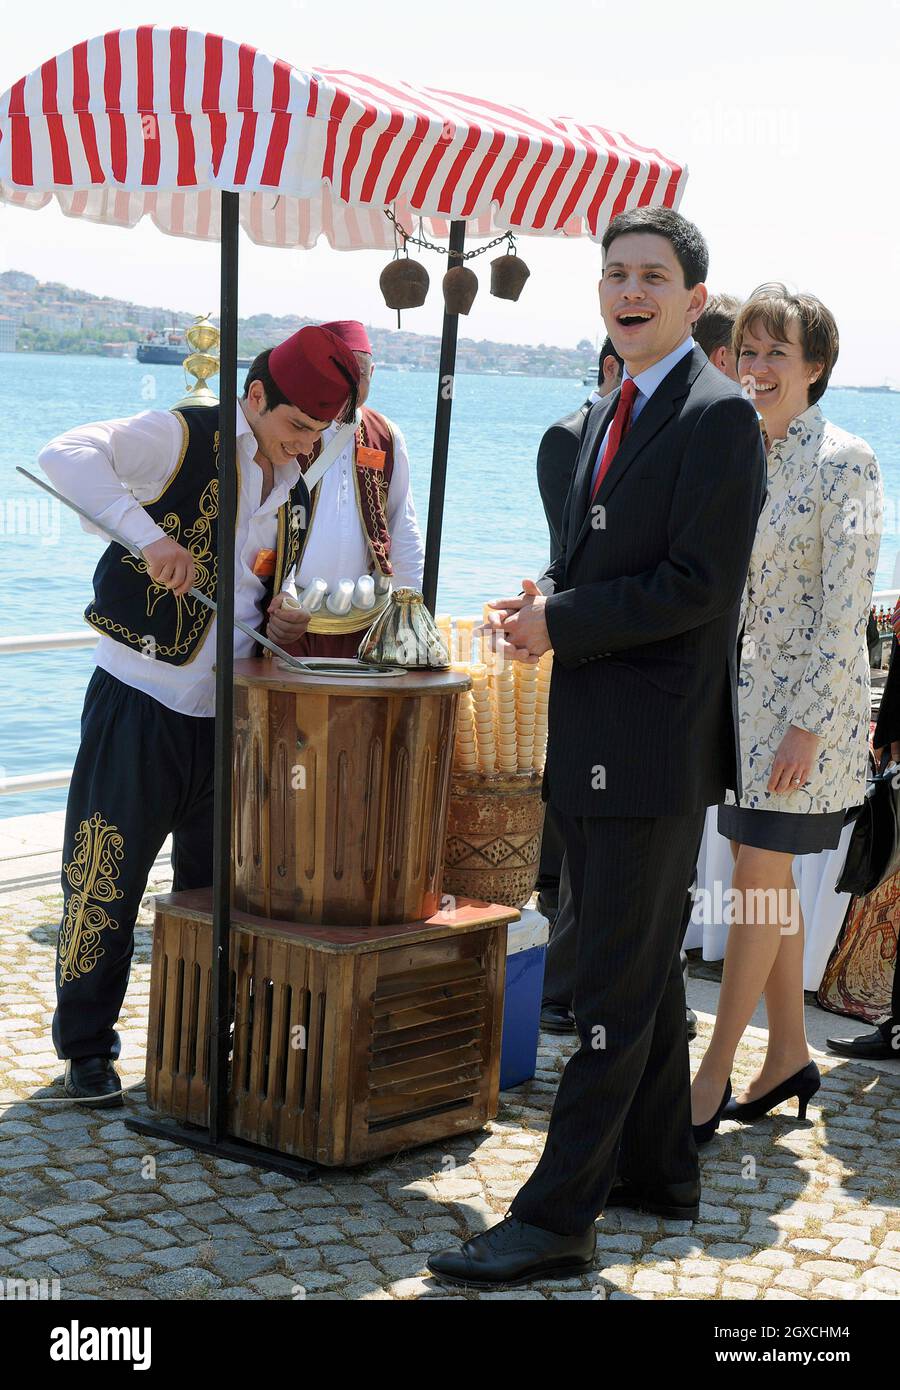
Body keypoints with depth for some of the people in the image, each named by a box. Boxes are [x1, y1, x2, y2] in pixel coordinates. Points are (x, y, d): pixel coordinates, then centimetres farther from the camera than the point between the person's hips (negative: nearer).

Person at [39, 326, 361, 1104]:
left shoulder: (297, 492, 10)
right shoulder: (182, 439, -10)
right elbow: (66, 457, -25)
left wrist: (283, 625, 0)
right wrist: (150, 536, -36)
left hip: (226, 715, 6)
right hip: (140, 702, -6)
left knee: (217, 884, 12)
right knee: (106, 876, -1)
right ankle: (87, 1044, 13)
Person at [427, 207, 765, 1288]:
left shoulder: (718, 417, -12)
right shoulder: (604, 417, 17)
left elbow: (696, 585, -19)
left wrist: (560, 624, -16)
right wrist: (544, 600, 1)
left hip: (658, 749, -9)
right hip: (595, 742, 10)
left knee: (618, 988, -5)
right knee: (640, 967, 18)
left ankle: (556, 1219, -2)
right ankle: (659, 1170, 31)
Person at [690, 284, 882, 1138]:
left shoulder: (844, 463, -12)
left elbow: (845, 607, -15)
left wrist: (809, 723, -19)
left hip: (808, 703, -7)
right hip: (745, 692, 7)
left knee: (758, 881, -4)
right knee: (766, 881, 11)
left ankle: (712, 1079, 2)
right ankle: (789, 1057, 23)